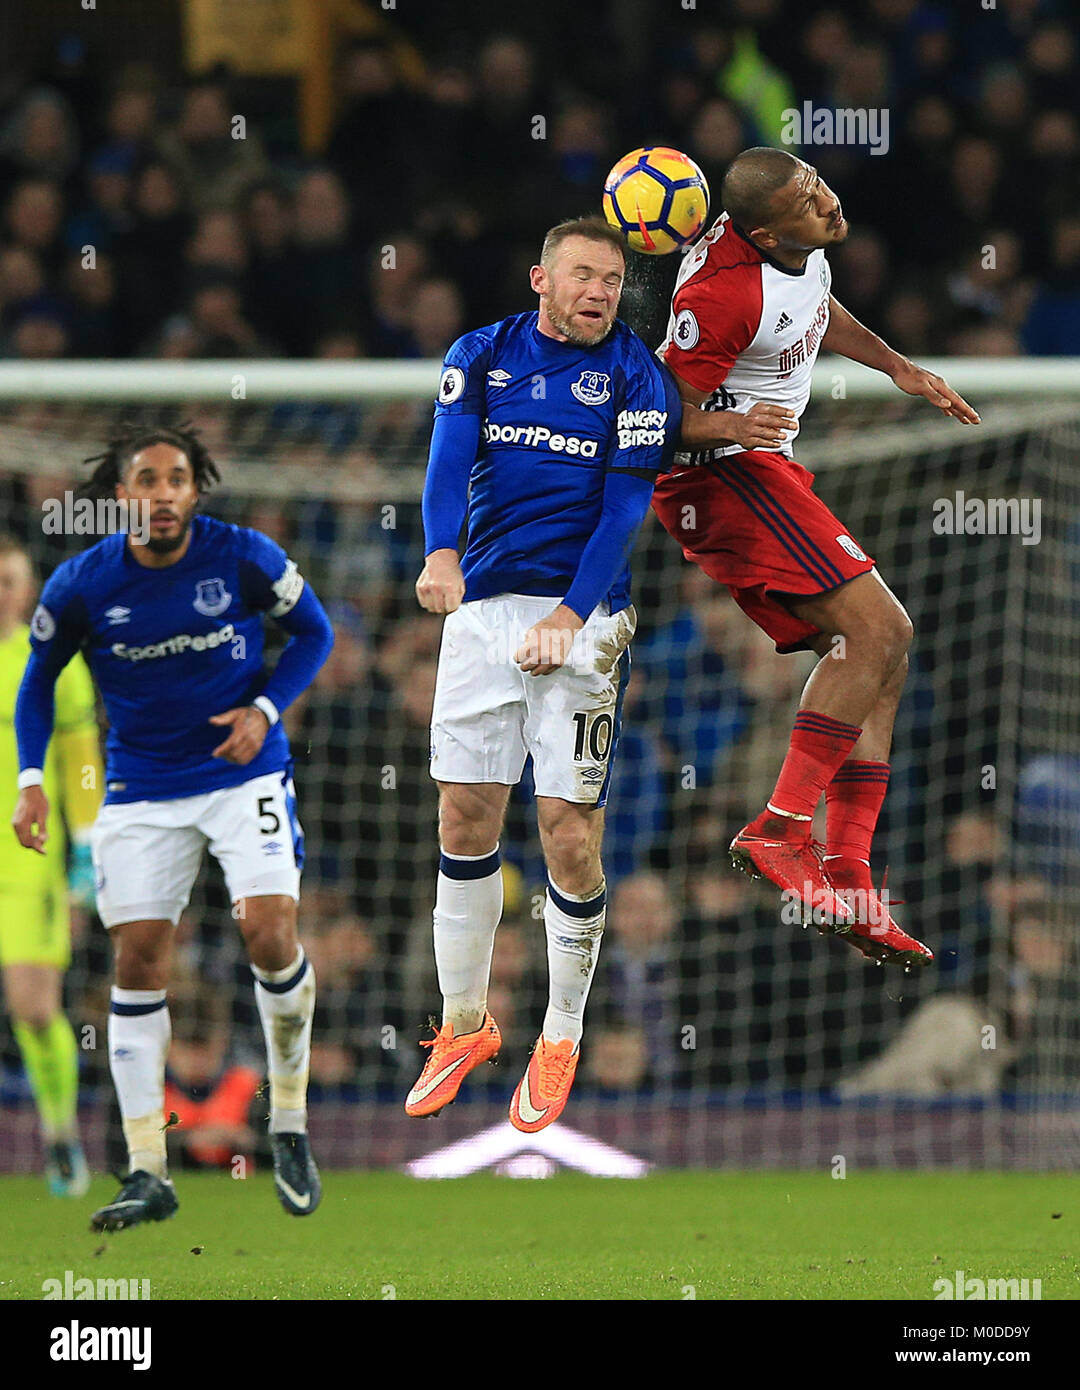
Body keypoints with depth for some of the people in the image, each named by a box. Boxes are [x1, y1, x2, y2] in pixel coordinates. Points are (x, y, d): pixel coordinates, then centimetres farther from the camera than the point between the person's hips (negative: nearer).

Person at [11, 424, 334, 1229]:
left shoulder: (244, 558, -11)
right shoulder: (81, 586, -8)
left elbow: (314, 632, 4)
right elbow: (40, 676, 8)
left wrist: (265, 711, -11)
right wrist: (31, 782, -2)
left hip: (244, 771, -2)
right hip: (141, 791, 2)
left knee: (269, 935, -18)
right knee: (138, 959, -4)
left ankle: (290, 1125, 4)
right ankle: (148, 1176, 2)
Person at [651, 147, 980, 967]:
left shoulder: (804, 242, 0)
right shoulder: (722, 293, -27)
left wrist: (900, 369, 26)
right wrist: (732, 425, -37)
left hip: (764, 470, 10)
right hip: (722, 476, -10)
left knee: (876, 661, 7)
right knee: (880, 628, -19)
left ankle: (849, 876, 5)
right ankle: (781, 831, -18)